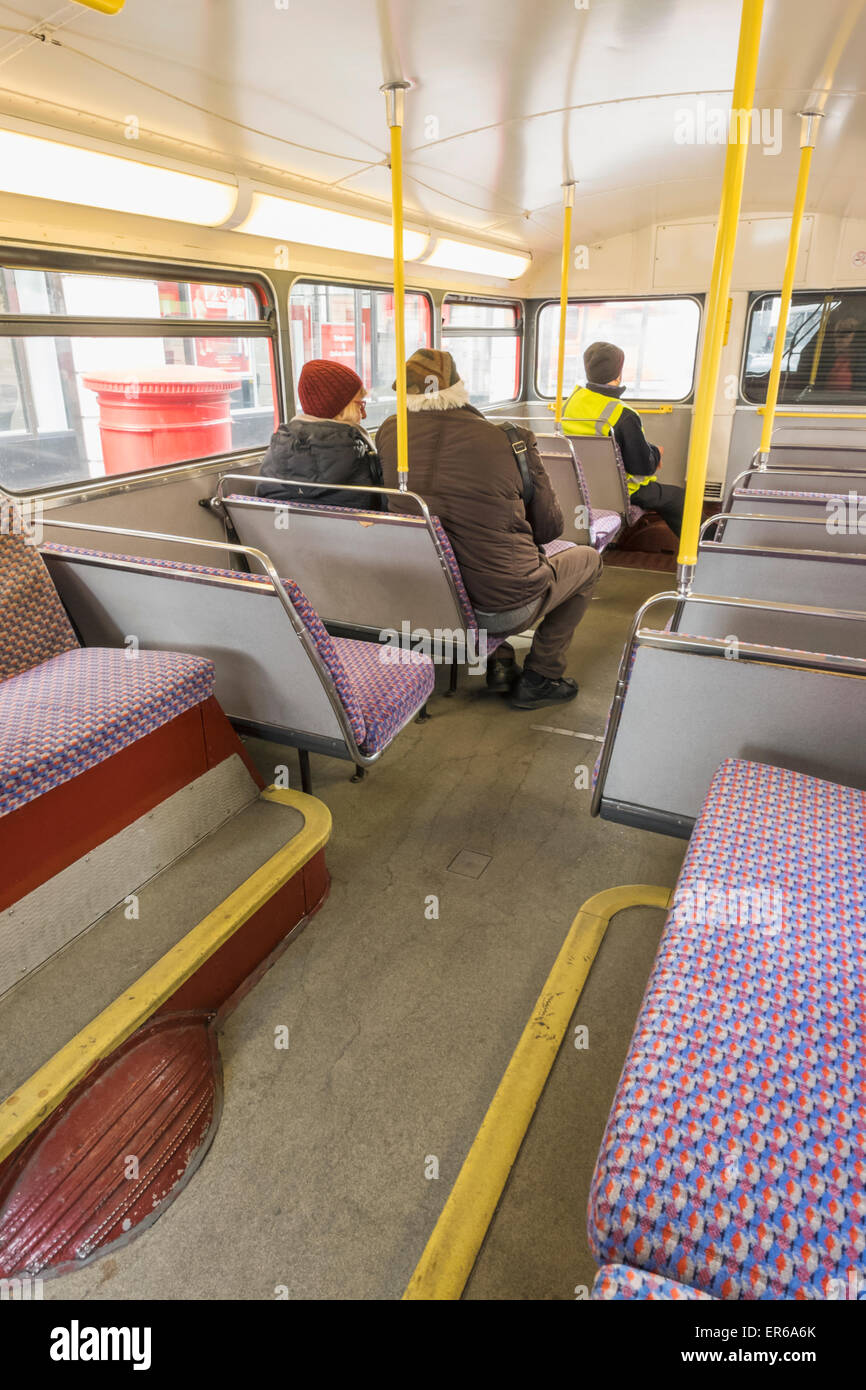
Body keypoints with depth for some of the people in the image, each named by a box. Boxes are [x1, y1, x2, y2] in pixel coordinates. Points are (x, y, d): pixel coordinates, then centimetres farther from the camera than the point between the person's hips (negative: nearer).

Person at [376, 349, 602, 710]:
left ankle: (497, 660, 29)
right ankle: (539, 678, 22)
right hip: (509, 608, -4)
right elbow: (549, 527, -2)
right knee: (587, 558, 24)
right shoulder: (511, 440, -11)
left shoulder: (389, 433, -4)